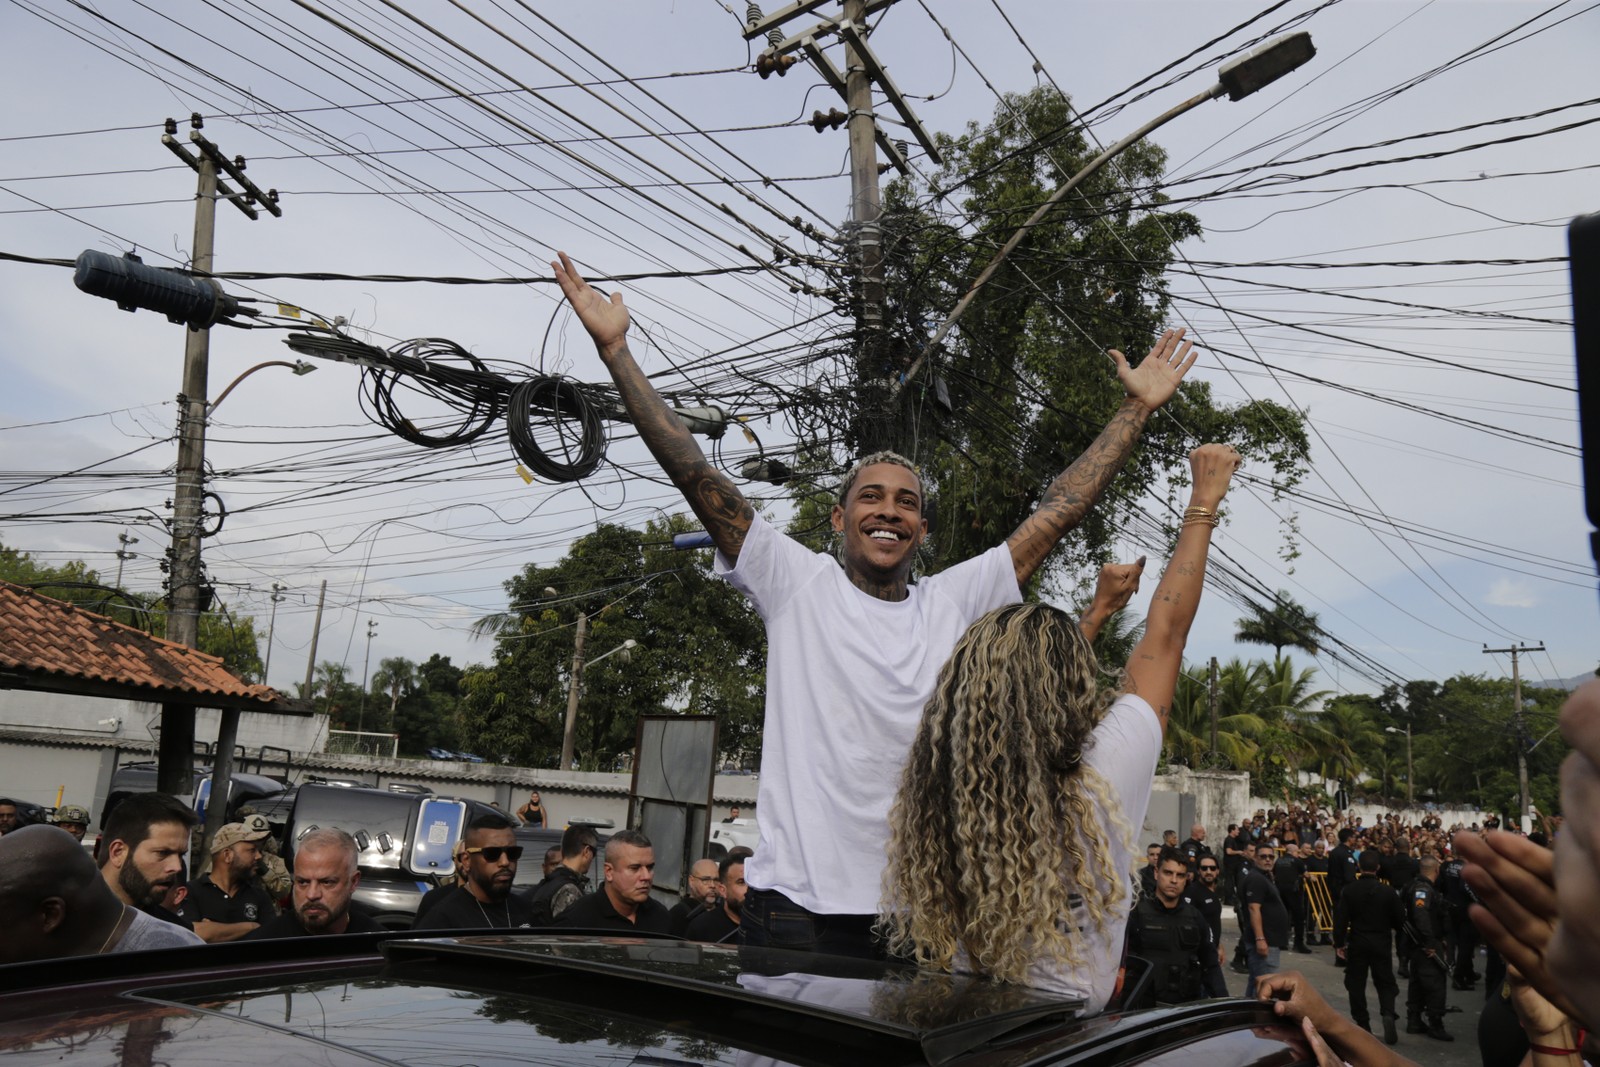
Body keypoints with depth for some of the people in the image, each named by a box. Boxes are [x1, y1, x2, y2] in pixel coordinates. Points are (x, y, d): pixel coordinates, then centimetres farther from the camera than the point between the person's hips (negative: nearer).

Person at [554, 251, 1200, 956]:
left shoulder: (954, 601, 8)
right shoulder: (798, 586, 0)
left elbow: (1058, 510, 9)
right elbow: (694, 475, -5)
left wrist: (1138, 407, 10)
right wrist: (614, 347, -9)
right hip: (799, 902, -2)